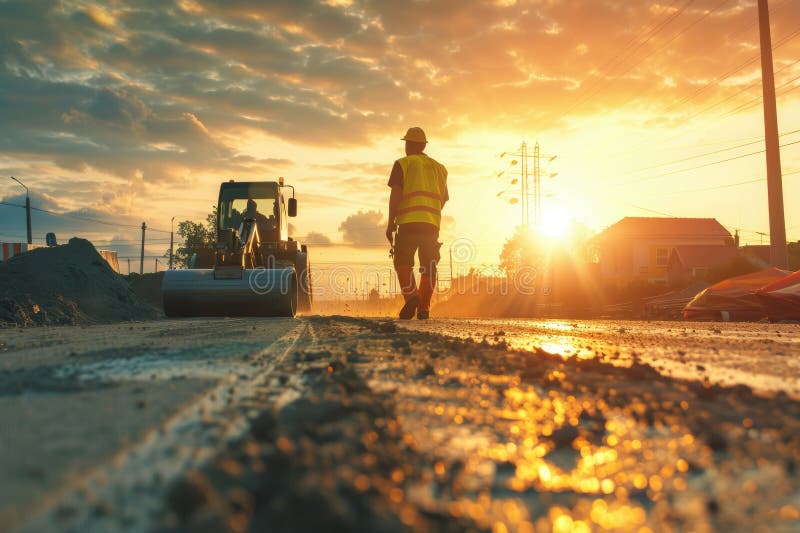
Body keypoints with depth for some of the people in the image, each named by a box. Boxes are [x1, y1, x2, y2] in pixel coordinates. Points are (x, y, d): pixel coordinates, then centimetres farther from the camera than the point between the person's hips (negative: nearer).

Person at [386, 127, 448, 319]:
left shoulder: (403, 164, 5)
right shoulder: (439, 168, 21)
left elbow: (396, 193, -5)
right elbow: (444, 198, 21)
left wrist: (390, 222, -5)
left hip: (409, 222, -4)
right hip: (433, 224, 4)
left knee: (403, 262, 2)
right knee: (429, 266, 6)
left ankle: (411, 295, -19)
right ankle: (424, 307, 0)